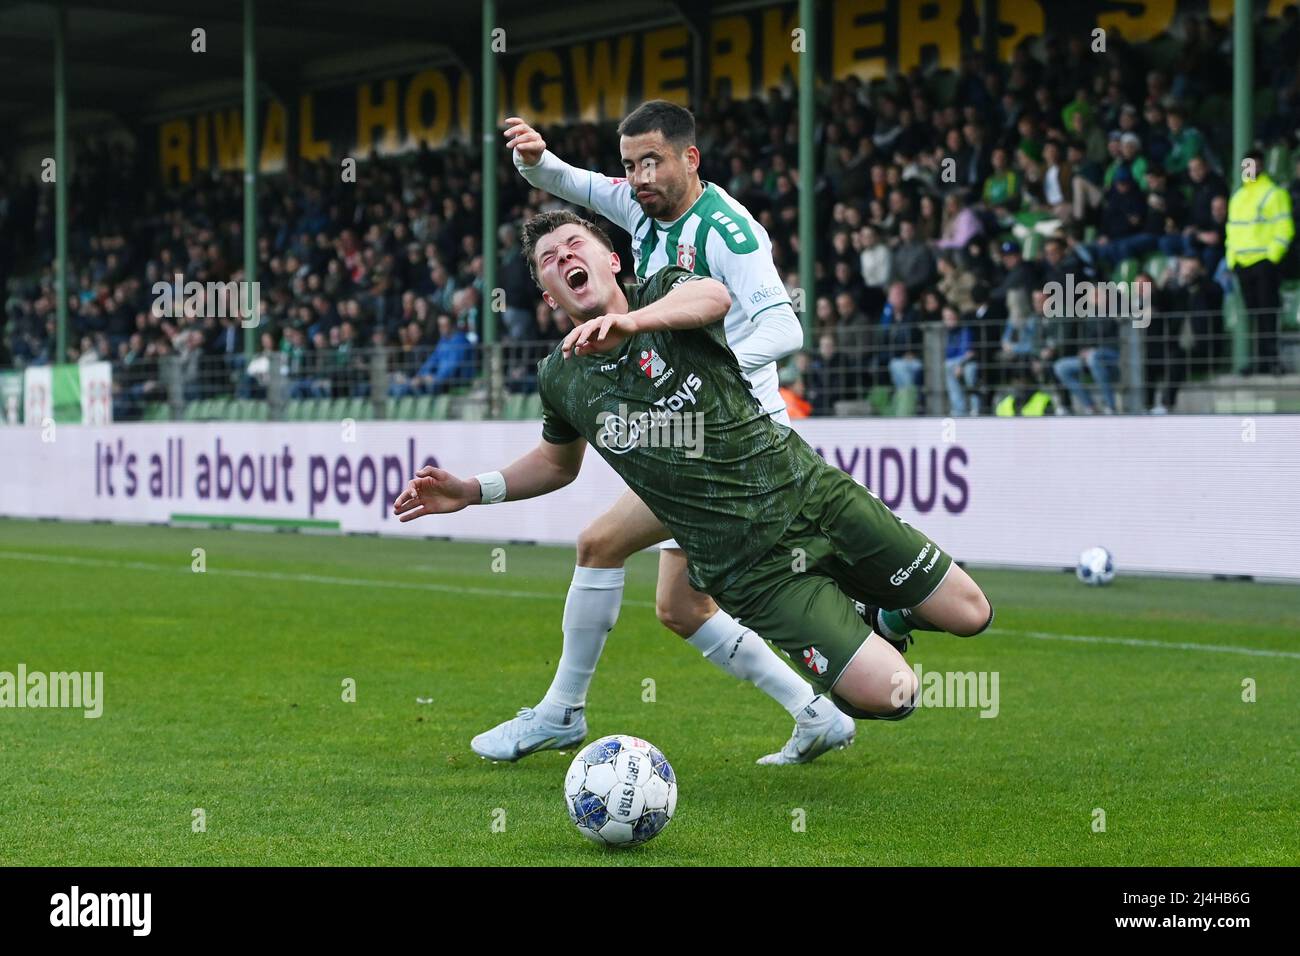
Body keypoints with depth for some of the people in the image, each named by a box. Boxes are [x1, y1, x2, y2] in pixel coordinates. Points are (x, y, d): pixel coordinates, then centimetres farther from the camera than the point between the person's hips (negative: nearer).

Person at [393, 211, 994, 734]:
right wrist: (470, 491, 10)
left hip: (815, 491, 1)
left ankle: (882, 616, 31)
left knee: (969, 616, 0)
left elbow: (713, 296, -29)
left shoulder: (665, 289, -2)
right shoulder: (561, 380, 3)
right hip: (753, 566, -1)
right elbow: (559, 462, 25)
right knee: (890, 694, -16)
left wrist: (630, 321, -48)